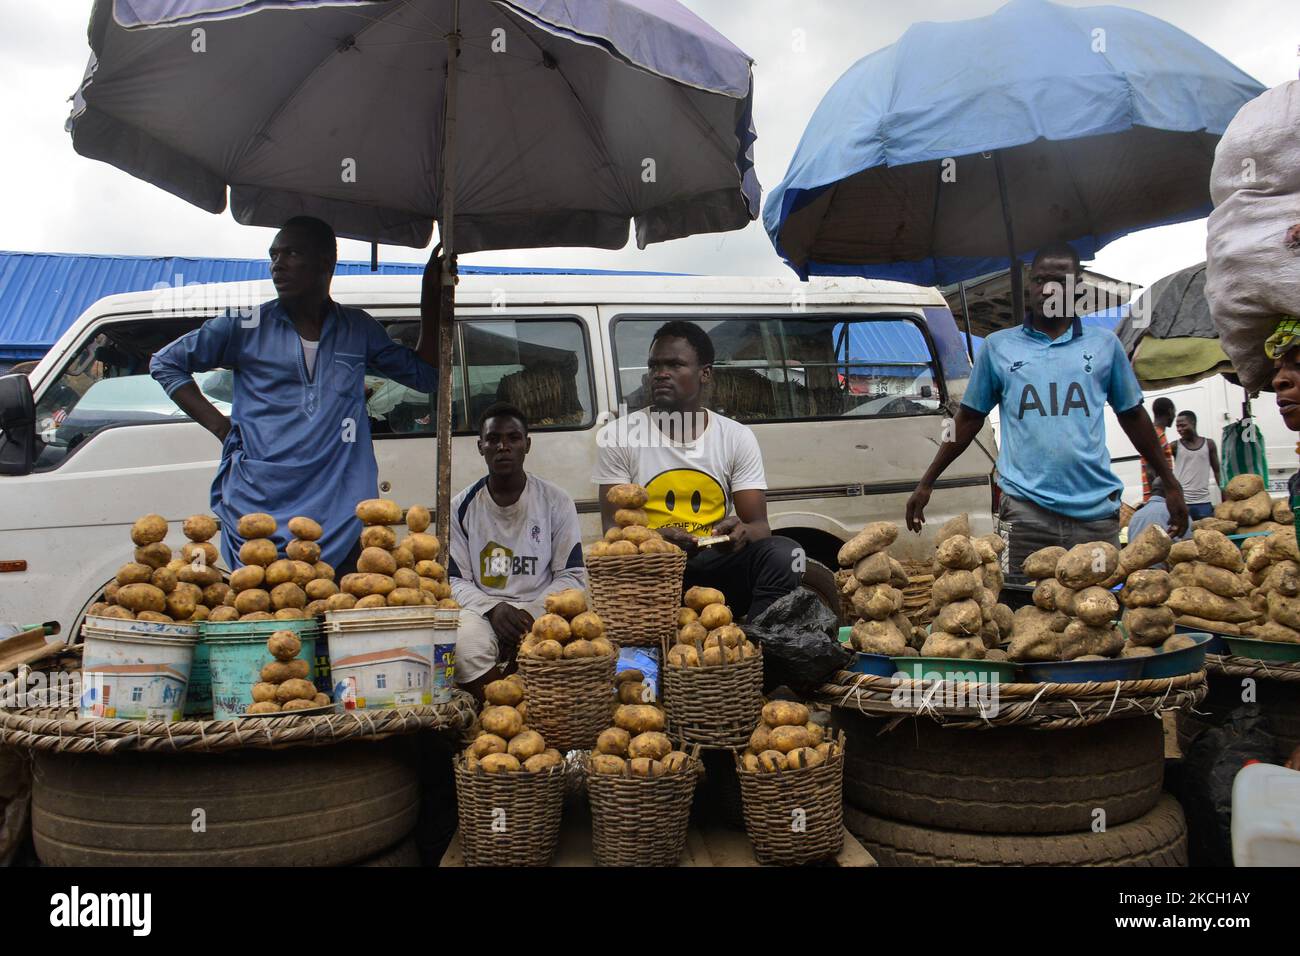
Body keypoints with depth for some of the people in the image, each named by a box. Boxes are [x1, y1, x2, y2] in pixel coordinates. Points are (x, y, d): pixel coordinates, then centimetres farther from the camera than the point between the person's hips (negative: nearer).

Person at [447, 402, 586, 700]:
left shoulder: (556, 502, 4)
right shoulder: (462, 507, 8)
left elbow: (573, 575, 3)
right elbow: (455, 580, 7)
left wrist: (530, 614, -14)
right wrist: (492, 609, -15)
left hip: (541, 608, 0)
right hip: (481, 609, 0)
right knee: (465, 645, -35)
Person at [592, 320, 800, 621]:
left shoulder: (738, 438, 5)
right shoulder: (618, 435, 2)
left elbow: (759, 525, 2)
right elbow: (613, 527, -1)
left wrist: (742, 532, -25)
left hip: (717, 563, 1)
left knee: (783, 553, -27)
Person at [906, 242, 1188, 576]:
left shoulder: (1105, 344, 10)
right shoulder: (998, 346, 9)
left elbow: (1133, 416, 17)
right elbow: (968, 420, 12)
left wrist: (1170, 485, 17)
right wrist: (926, 484, 9)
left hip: (1096, 508, 1)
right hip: (1025, 509, -1)